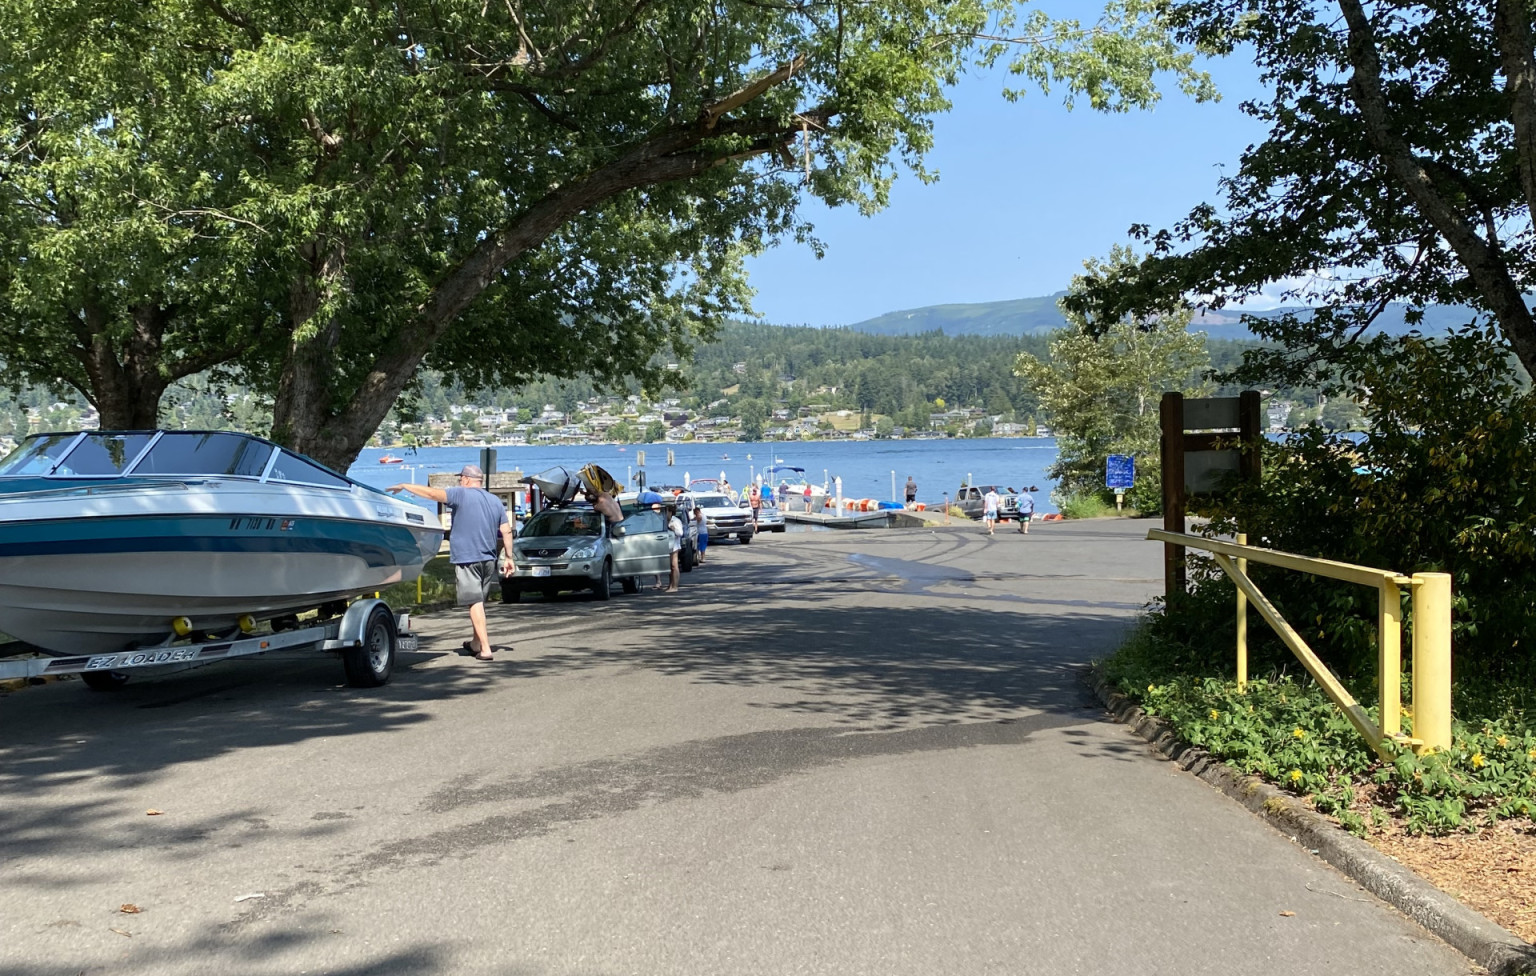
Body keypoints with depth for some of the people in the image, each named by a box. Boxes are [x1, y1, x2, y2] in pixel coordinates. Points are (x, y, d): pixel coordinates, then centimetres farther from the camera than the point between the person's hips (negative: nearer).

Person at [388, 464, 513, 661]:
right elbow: (506, 531, 8)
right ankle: (476, 643, 33)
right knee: (479, 602, 19)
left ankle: (485, 649, -13)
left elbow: (431, 492, -9)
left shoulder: (461, 494, -6)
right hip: (488, 560, 6)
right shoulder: (496, 501, 11)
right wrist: (508, 558, 13)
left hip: (466, 558, -6)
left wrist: (404, 486, 1)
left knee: (475, 603, -7)